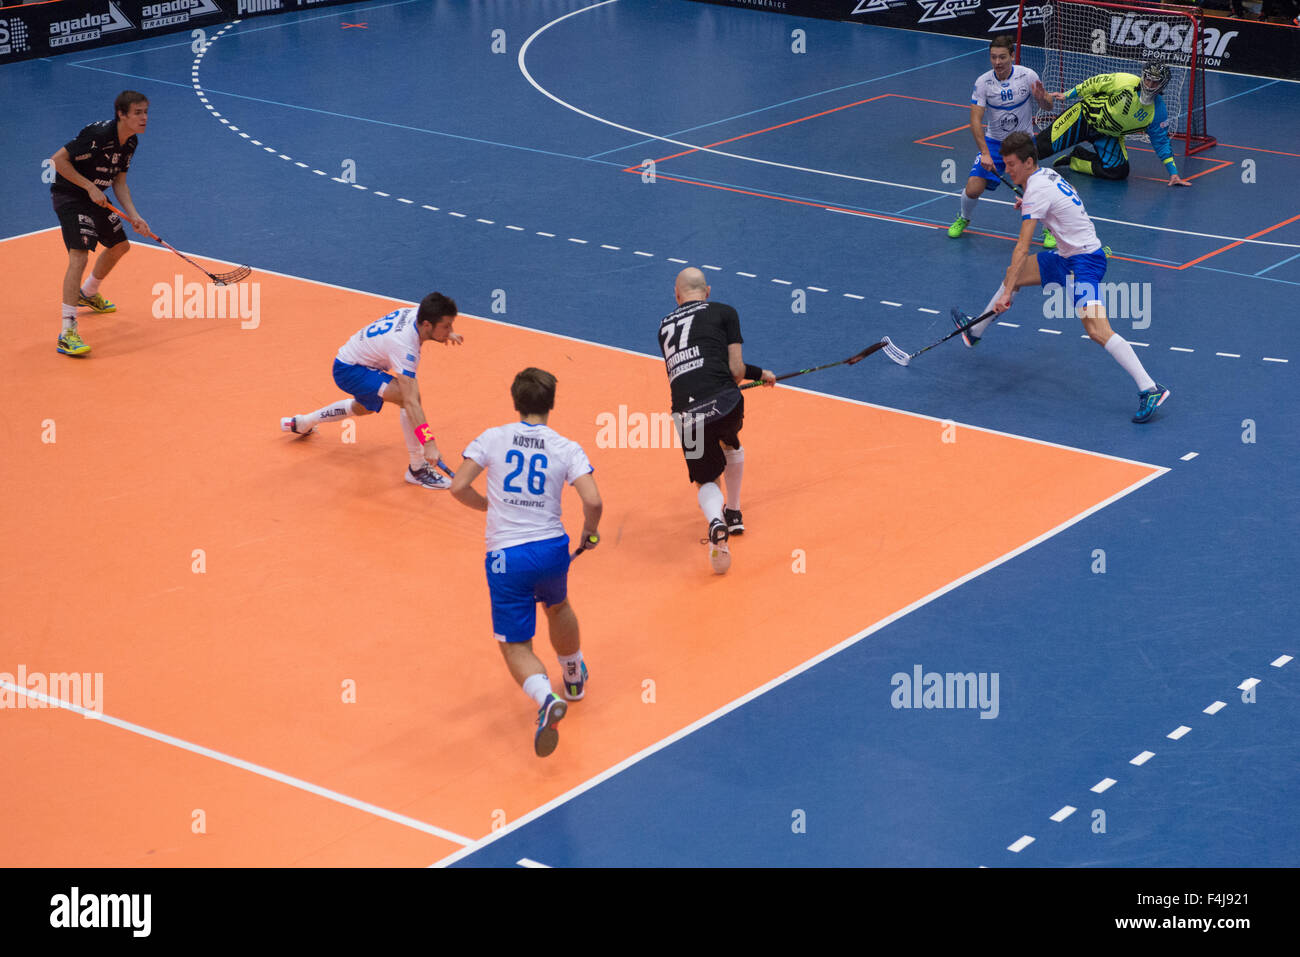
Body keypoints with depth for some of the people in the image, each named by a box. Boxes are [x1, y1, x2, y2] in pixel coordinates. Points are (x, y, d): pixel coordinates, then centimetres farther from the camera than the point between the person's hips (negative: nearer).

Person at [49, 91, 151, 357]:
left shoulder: (130, 142, 0)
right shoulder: (98, 135, -28)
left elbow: (119, 182, 7)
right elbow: (58, 159, -25)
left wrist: (134, 216, -6)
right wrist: (89, 186, -26)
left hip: (94, 197, 10)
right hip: (69, 197, -10)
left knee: (119, 245, 24)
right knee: (79, 255, -23)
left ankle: (88, 293, 51)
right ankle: (67, 332, -28)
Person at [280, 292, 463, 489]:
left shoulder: (416, 313, -15)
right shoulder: (404, 345, -38)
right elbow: (411, 401, -43)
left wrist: (446, 335, 1)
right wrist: (428, 443, -47)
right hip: (349, 371, -10)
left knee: (363, 408, 37)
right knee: (406, 399, -30)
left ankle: (301, 423, 60)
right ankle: (417, 469, -20)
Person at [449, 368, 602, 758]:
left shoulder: (492, 438, -1)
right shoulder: (567, 449, -2)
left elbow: (458, 487, -5)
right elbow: (593, 501, -13)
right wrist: (590, 532, 9)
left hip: (505, 556, -2)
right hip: (552, 549, 2)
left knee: (515, 646, 5)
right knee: (557, 607, 35)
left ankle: (546, 697, -25)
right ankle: (574, 677, 56)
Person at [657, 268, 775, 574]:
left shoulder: (665, 326, 25)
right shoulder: (723, 312, 12)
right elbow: (735, 369, 6)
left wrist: (758, 373, 37)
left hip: (685, 411, 1)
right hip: (723, 400, -1)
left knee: (706, 480, 16)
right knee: (730, 443, 34)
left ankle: (716, 522, -16)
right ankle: (733, 515, 42)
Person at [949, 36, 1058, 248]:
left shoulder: (1028, 76, -12)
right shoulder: (983, 82, -13)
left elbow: (1048, 106, -3)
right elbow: (975, 120, -17)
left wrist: (1042, 98, -28)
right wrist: (985, 153, -28)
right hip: (993, 142, 1)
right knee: (973, 189, -11)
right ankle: (964, 219, 25)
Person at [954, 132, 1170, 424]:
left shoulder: (1037, 190, -19)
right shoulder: (1047, 174, 9)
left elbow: (1022, 249, -24)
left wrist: (1006, 293, -25)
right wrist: (1028, 205, 33)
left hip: (1084, 260, -11)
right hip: (1067, 256, 11)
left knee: (1097, 331, -23)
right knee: (1014, 274, 18)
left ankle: (1150, 389, -29)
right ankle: (975, 332, 37)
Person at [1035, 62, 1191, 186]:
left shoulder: (1159, 111, -13)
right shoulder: (1126, 82, -22)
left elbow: (1161, 141, -4)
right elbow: (1095, 83, -9)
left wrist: (1173, 173, -7)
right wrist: (1067, 95, -5)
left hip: (1110, 135, 4)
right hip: (1086, 115, -4)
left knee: (1119, 171, -15)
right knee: (1045, 146, -14)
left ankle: (1074, 159, 5)